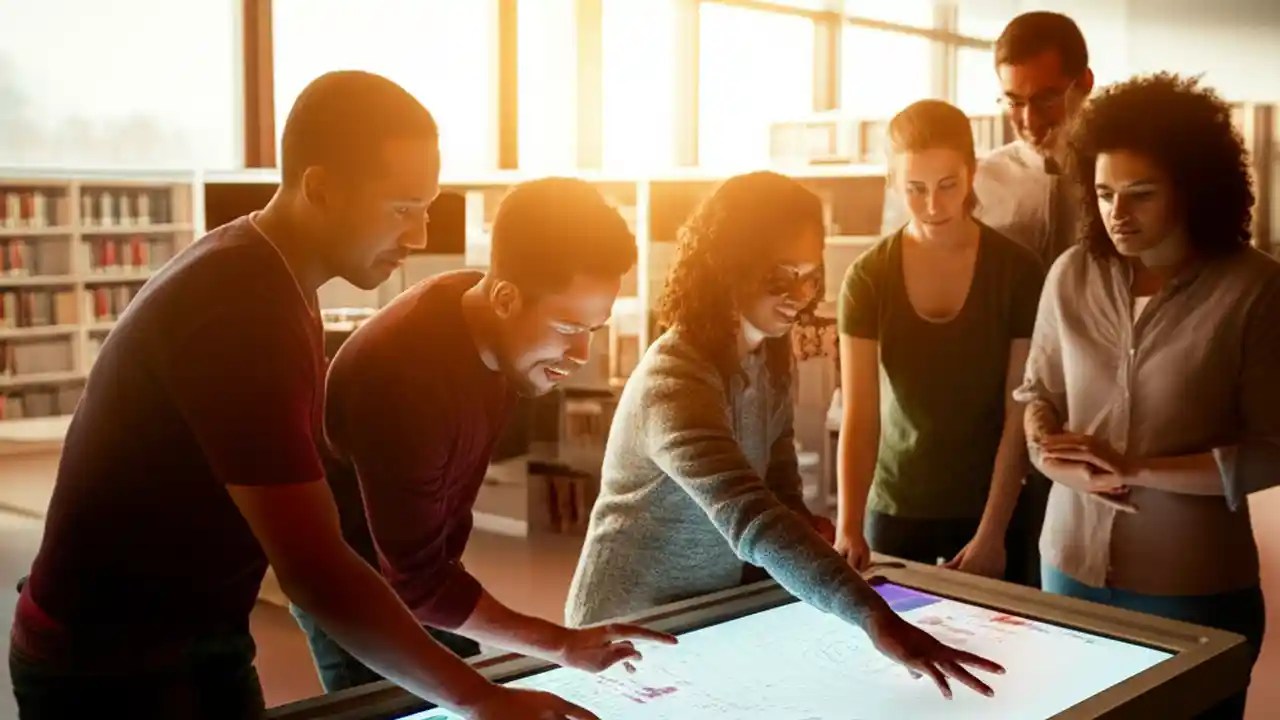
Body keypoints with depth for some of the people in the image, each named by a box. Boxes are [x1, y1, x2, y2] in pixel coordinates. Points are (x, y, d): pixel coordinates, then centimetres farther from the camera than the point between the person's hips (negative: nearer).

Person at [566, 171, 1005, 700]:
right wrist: (874, 617, -53)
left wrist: (812, 535, -12)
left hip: (721, 609, 7)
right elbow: (751, 518, -44)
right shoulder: (674, 384, -30)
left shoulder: (771, 352, -3)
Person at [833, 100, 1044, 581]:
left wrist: (991, 532, -14)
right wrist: (848, 526, -20)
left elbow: (1019, 416, -9)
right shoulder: (868, 278, -6)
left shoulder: (1017, 271, -8)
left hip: (988, 511, -1)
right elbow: (860, 416, -9)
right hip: (894, 510, 1)